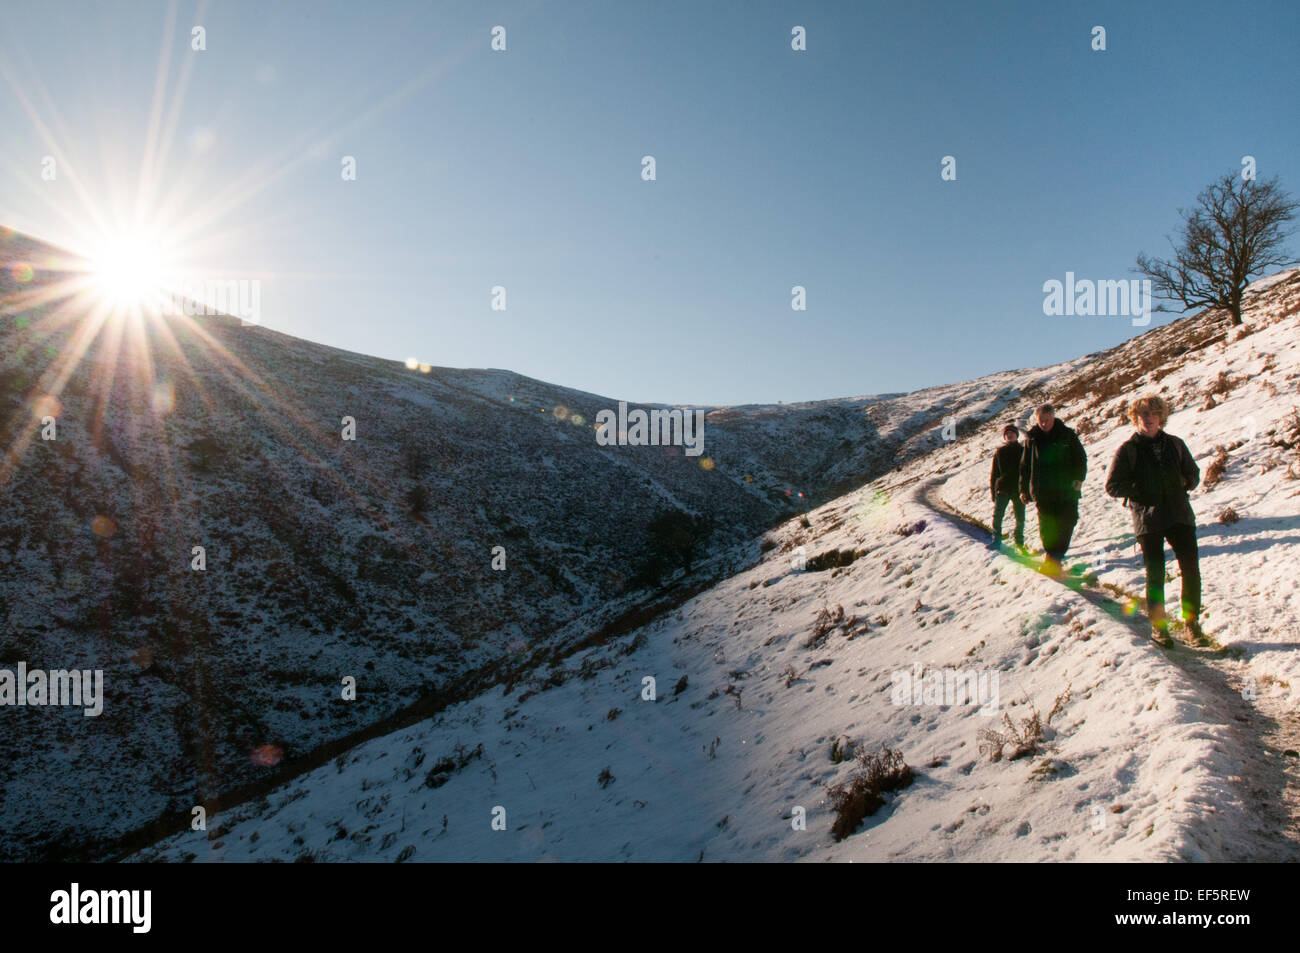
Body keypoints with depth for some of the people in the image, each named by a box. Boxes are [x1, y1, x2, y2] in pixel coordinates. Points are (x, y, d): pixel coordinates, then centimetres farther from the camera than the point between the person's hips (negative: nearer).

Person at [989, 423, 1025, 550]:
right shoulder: (999, 452, 8)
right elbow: (994, 473, 10)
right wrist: (993, 491, 5)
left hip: (1018, 490, 0)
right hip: (1002, 489, 0)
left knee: (1020, 518, 6)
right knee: (997, 515, -9)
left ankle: (1019, 541, 22)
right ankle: (996, 539, 6)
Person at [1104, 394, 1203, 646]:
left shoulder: (1175, 444, 10)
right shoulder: (1128, 449, 0)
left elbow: (1193, 473, 21)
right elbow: (1113, 486, -2)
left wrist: (1184, 483, 2)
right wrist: (1141, 490, -12)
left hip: (1179, 513, 3)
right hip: (1147, 518, -3)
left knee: (1191, 567, 0)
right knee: (1155, 572, 1)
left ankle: (1192, 620, 17)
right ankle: (1158, 624, 15)